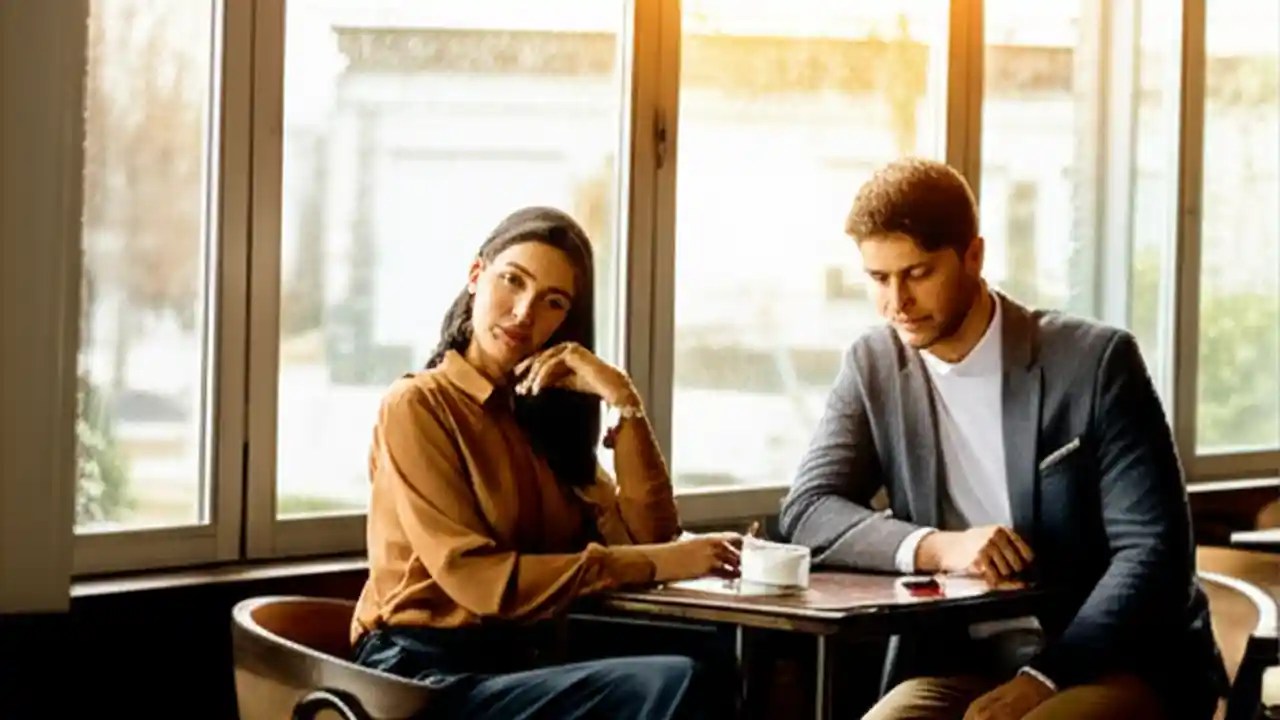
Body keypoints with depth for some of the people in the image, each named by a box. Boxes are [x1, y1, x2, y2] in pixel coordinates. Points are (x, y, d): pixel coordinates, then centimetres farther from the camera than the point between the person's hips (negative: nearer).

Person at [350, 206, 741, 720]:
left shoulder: (539, 411, 18)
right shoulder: (415, 406, -3)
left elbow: (649, 538, 7)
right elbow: (478, 580, -15)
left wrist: (622, 399, -3)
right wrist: (654, 564, -16)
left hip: (519, 669, 6)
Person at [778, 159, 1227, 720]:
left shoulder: (1094, 360, -8)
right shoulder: (874, 365, 6)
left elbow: (1155, 549, -12)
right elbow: (807, 512, -1)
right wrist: (936, 547, -20)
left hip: (1110, 663, -3)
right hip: (958, 666, 3)